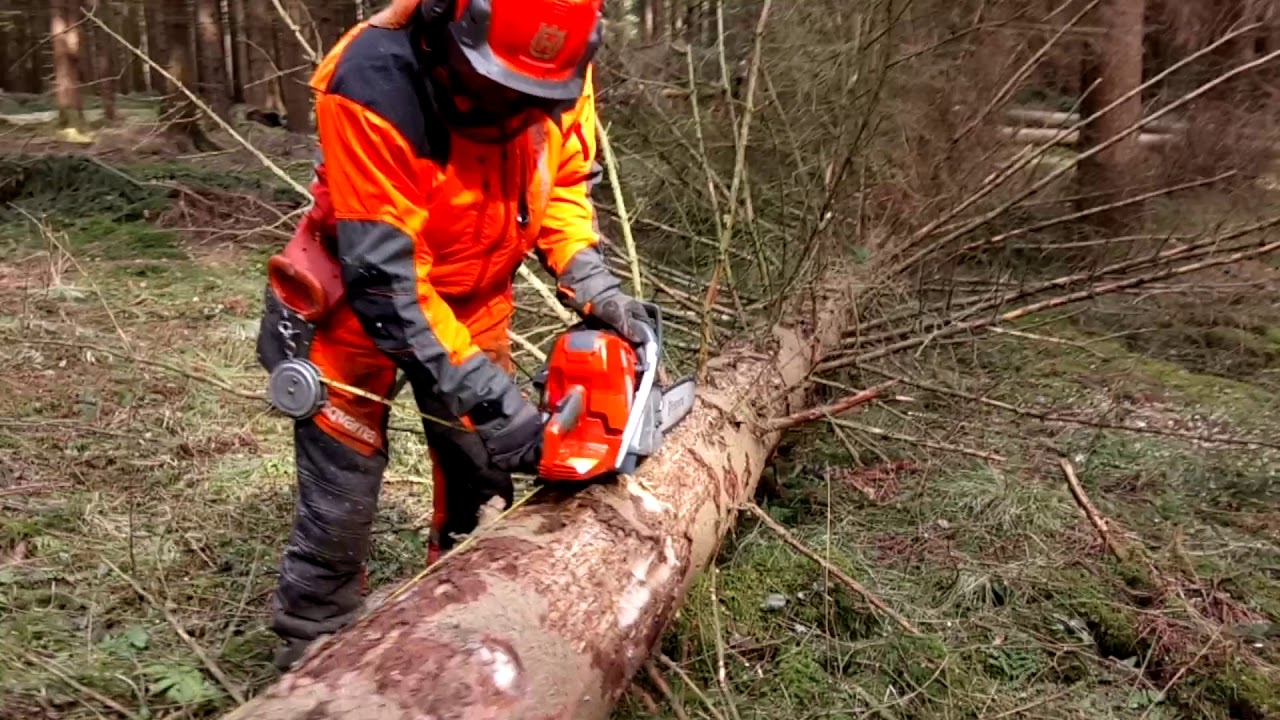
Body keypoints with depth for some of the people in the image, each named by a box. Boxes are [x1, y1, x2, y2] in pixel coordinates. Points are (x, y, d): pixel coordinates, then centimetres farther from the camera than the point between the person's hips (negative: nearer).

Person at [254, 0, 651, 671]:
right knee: (339, 506, 0)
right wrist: (493, 400, -37)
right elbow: (383, 278, -35)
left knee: (480, 479, 11)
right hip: (356, 300, -5)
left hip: (474, 298, 5)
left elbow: (564, 184, -1)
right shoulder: (376, 85, -35)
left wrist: (595, 286, -17)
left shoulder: (557, 71, -18)